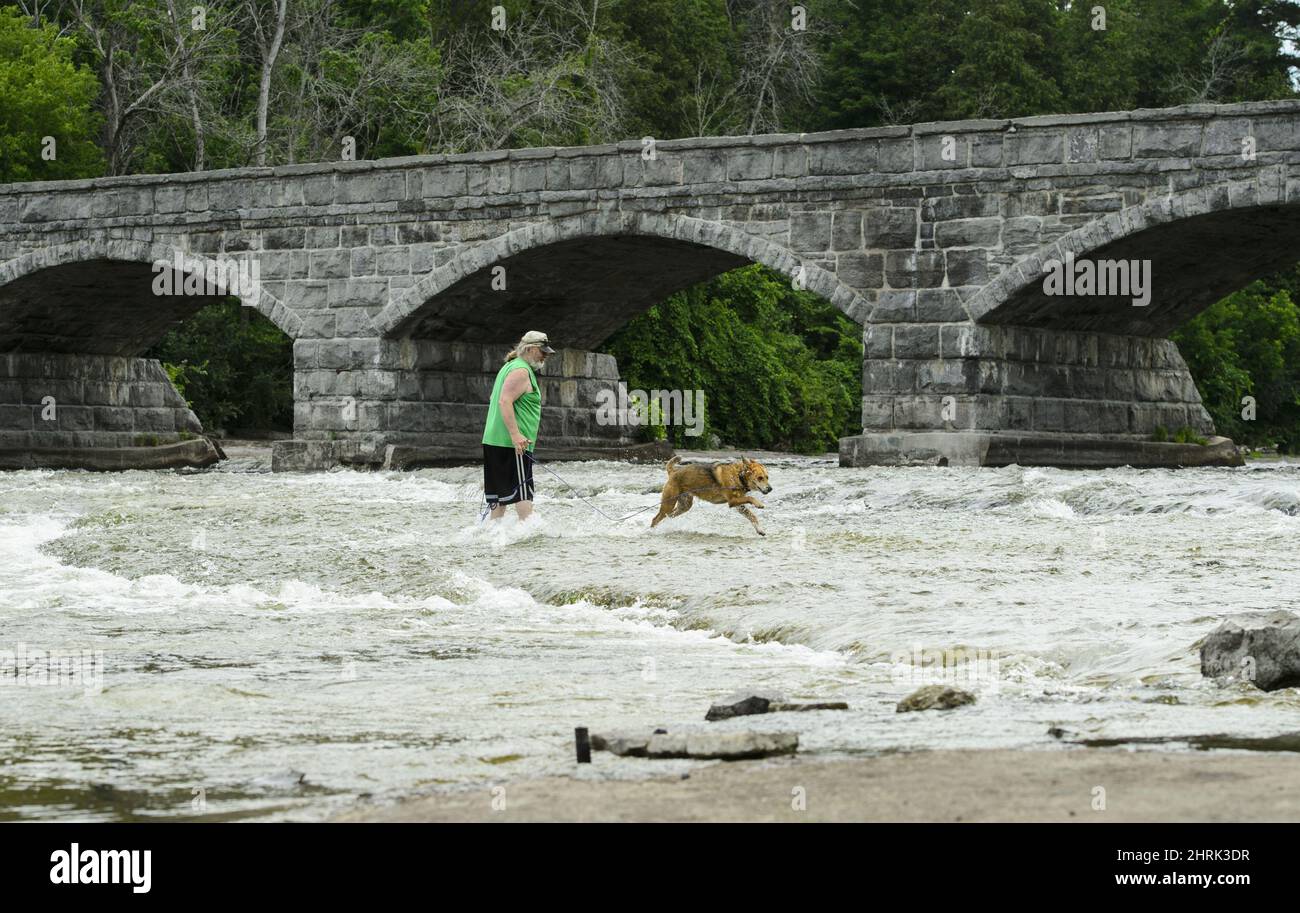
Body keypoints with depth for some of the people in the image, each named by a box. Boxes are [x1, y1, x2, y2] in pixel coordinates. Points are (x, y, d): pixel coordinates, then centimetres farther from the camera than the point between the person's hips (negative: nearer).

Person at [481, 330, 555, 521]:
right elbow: (505, 401, -23)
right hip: (513, 445, -10)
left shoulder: (510, 367, 22)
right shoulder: (521, 371, -11)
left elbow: (497, 401, 28)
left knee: (500, 494, 10)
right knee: (523, 493, -12)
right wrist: (515, 434, -28)